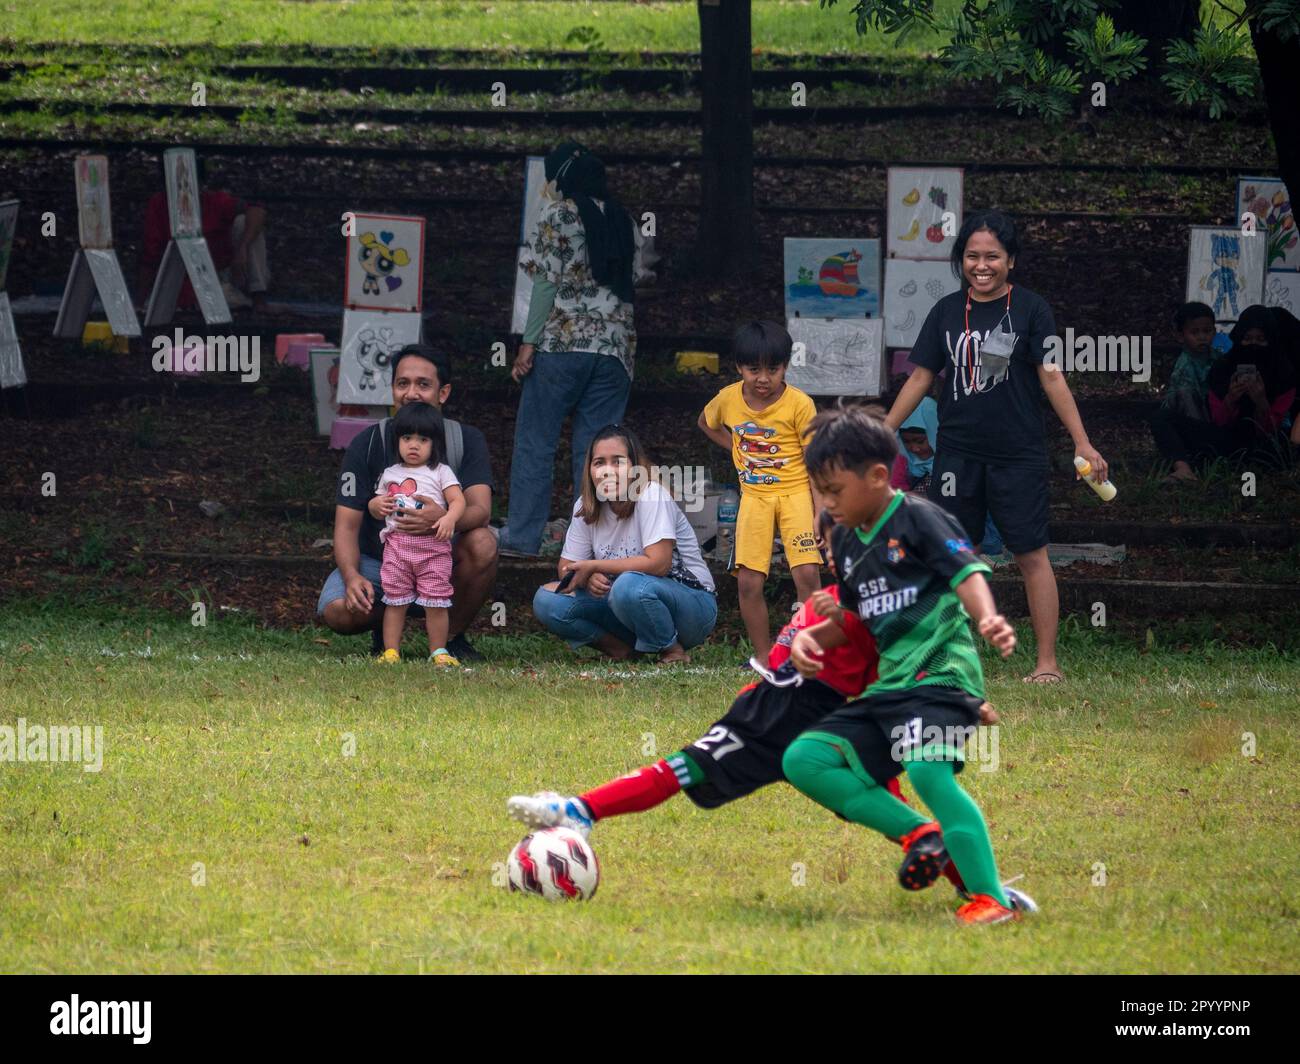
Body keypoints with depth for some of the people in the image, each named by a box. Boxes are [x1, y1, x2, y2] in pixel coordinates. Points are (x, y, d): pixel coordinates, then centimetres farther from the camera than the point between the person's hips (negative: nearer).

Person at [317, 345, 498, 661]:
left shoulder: (467, 441, -8)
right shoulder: (367, 445, -10)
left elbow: (480, 510, -23)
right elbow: (347, 525, -13)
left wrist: (444, 518, -48)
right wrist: (352, 576, -35)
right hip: (377, 561, 0)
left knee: (482, 544, -32)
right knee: (338, 611, -32)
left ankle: (453, 637, -6)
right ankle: (384, 624, 9)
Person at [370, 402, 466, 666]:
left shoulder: (440, 473, 5)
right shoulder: (390, 474, 15)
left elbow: (458, 500, -5)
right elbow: (375, 507, 23)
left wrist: (449, 518, -25)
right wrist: (378, 505, -2)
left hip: (433, 545, -2)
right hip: (397, 543, 3)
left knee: (436, 602, -2)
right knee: (395, 601, 2)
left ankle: (438, 651, 7)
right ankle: (391, 651, 6)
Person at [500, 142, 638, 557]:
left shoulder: (558, 214, -3)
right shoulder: (621, 222, 14)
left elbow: (548, 281, -9)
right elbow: (630, 283, 13)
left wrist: (529, 342, -9)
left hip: (562, 341, -5)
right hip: (615, 348, 5)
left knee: (535, 443, 0)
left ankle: (522, 535, -2)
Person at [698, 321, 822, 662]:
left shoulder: (799, 404, -12)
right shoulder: (728, 399, -1)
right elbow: (705, 423, 23)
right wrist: (738, 451, 9)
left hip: (795, 492, -3)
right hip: (754, 496, 3)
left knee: (807, 574, -15)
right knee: (748, 581, -5)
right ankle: (763, 656, 6)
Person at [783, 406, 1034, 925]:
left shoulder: (919, 519, -6)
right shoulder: (846, 540, 18)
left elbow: (968, 574, -18)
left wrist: (988, 620, -38)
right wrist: (813, 637, 9)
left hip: (941, 673, -9)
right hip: (889, 684, 9)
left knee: (927, 768, -34)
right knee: (803, 759, -3)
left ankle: (992, 899, -31)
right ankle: (920, 834, -6)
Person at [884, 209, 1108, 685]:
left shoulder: (1030, 309, -1)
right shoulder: (947, 312, 8)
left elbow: (1052, 378, -2)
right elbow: (920, 378, 13)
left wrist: (1082, 443, -8)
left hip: (1019, 454, -3)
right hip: (958, 453, 3)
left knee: (1032, 556, -3)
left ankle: (1047, 663, 0)